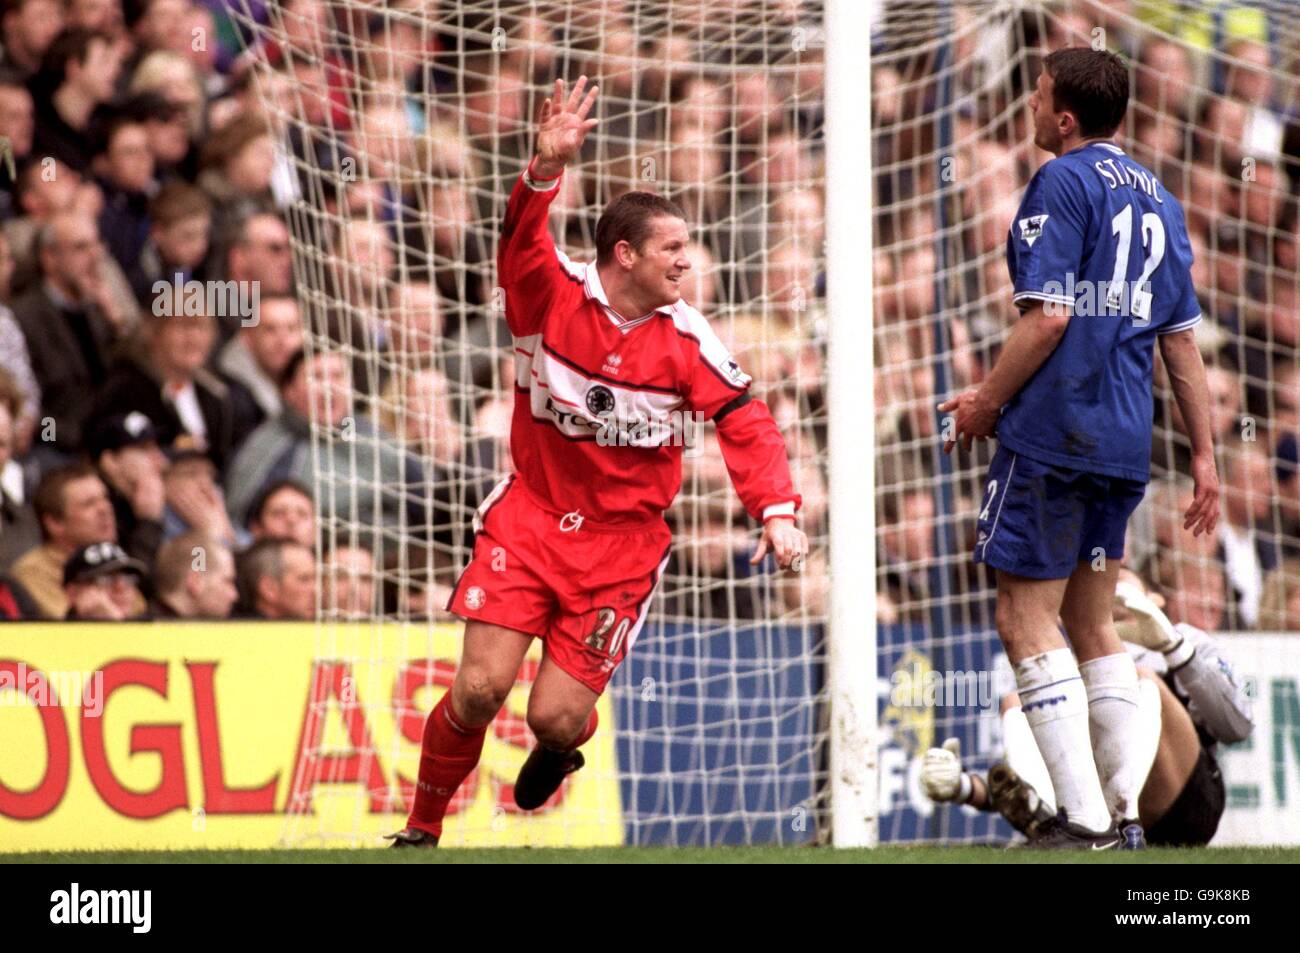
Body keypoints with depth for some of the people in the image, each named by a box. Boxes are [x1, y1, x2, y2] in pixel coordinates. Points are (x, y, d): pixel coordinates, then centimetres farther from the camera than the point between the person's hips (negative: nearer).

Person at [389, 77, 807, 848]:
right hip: (531, 517, 0)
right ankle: (422, 828, 11)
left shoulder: (686, 339, -7)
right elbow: (522, 241, -27)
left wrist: (777, 510, -22)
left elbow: (745, 421, -8)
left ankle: (559, 747, 33)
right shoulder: (553, 295, -9)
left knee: (557, 718, -7)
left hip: (623, 544, 0)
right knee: (481, 688, -12)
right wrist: (547, 171, -47)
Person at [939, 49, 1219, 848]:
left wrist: (987, 402, -6)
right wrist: (1205, 455, 18)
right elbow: (1183, 340, 16)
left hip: (1053, 430, -8)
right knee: (1091, 624, 17)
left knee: (1026, 621, -5)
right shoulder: (1158, 198, 16)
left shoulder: (1063, 183, -8)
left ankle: (1086, 822, -12)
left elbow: (1049, 317, -17)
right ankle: (1126, 816, 13)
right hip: (1124, 442, 8)